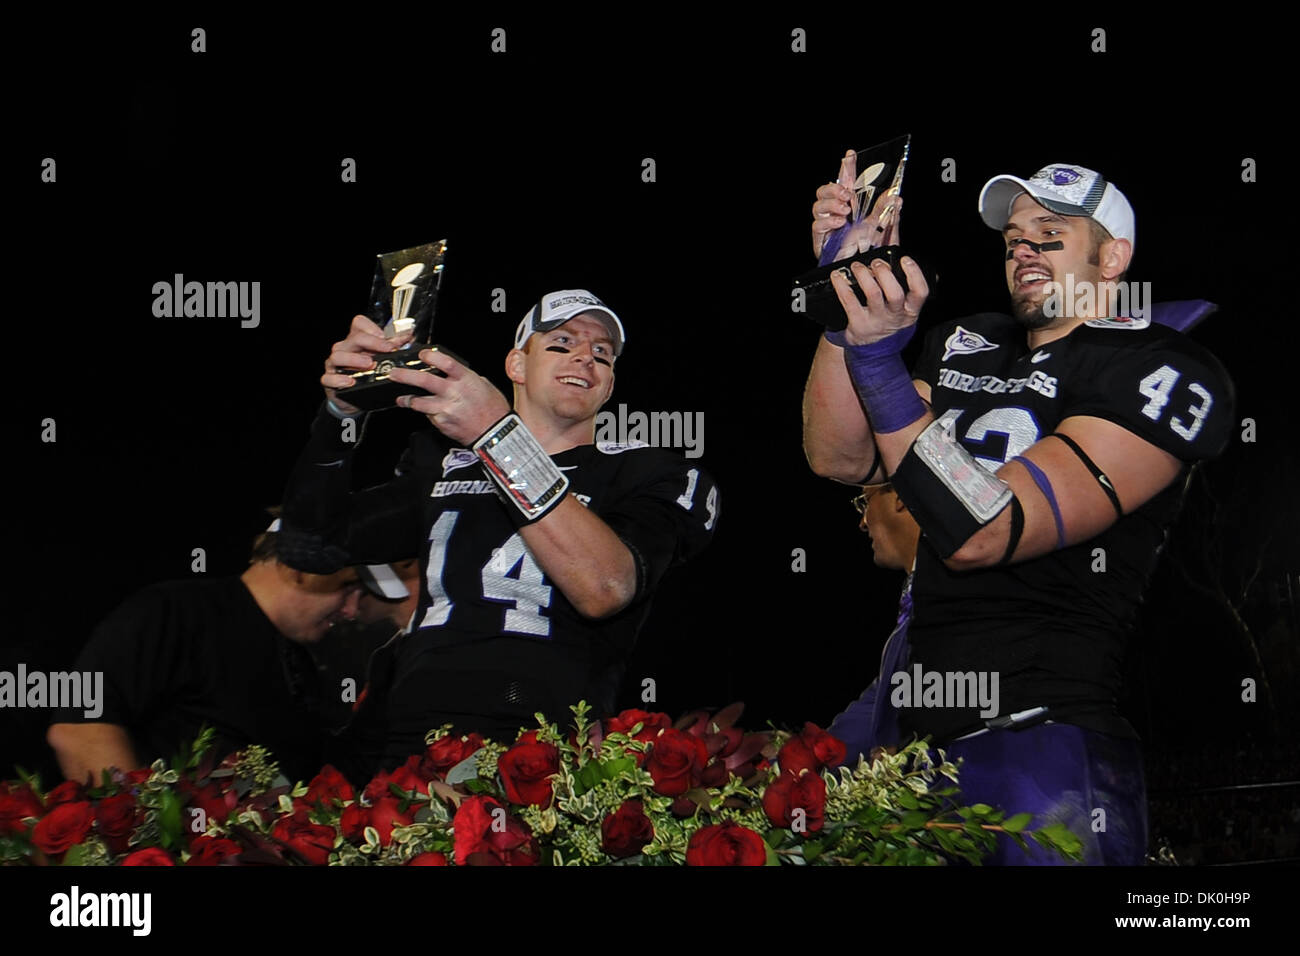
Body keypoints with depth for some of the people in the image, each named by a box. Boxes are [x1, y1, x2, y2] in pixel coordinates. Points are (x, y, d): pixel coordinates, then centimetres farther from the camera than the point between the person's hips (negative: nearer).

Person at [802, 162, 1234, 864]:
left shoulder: (1166, 375, -7)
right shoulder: (967, 346, 18)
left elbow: (982, 533, -17)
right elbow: (839, 457, 9)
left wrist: (878, 354, -21)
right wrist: (844, 283, 2)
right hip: (920, 745, 7)